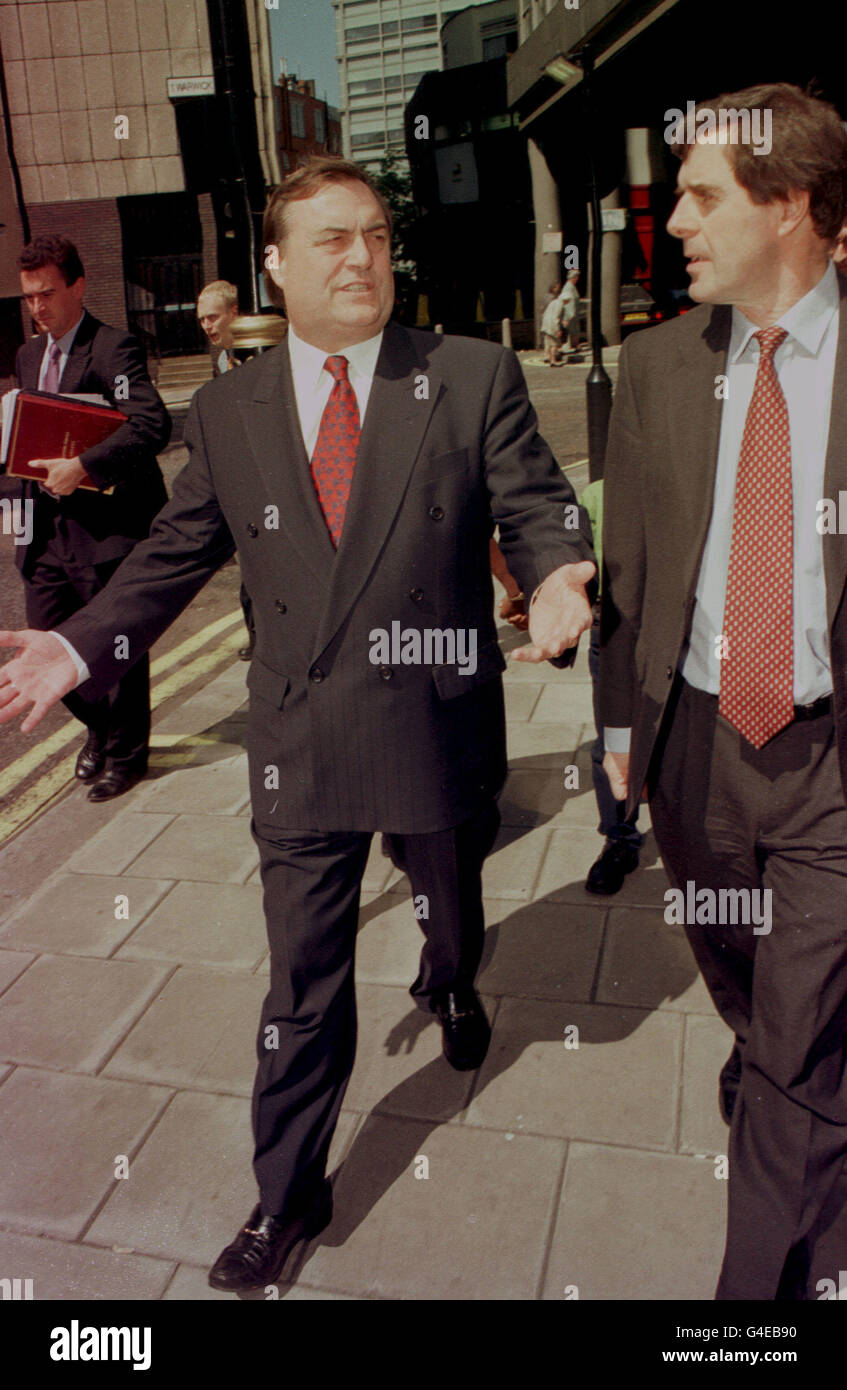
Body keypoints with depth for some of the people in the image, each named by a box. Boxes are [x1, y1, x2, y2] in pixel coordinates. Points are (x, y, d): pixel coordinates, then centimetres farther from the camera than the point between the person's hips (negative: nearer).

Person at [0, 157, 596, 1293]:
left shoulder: (475, 377, -4)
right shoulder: (227, 410, 2)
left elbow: (537, 507, -6)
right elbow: (179, 551, 8)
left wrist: (556, 581, -28)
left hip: (436, 726, 0)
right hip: (300, 743, 1)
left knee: (451, 905, 26)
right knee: (303, 979, 10)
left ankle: (451, 989, 64)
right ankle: (288, 1196, 31)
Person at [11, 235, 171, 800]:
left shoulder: (114, 348, -11)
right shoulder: (28, 356, 15)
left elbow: (153, 425, -25)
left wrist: (82, 467, -30)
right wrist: (27, 462, 1)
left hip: (107, 526, -8)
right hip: (48, 527, 8)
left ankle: (125, 753, 23)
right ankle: (100, 725, 36)